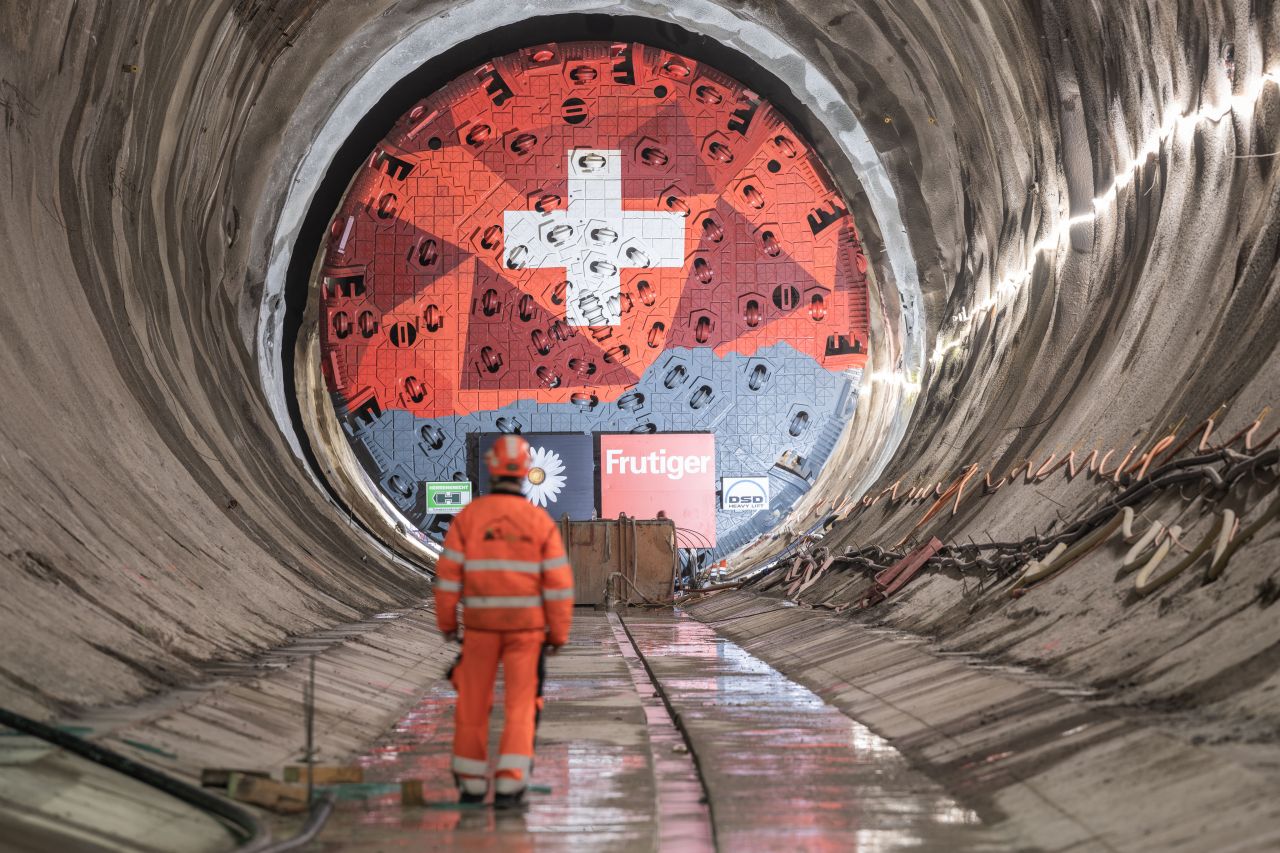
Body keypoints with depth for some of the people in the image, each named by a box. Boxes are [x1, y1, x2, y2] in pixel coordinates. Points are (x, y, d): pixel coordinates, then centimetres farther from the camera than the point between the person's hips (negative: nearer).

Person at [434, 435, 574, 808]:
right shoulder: (541, 521, -5)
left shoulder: (467, 517, -6)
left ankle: (472, 785, 20)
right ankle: (509, 786, -6)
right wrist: (559, 634, 3)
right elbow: (559, 583, -6)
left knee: (473, 703, 13)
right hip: (526, 627, 0)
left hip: (481, 625, 0)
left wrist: (446, 622, 7)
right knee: (520, 707, 4)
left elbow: (448, 574, -6)